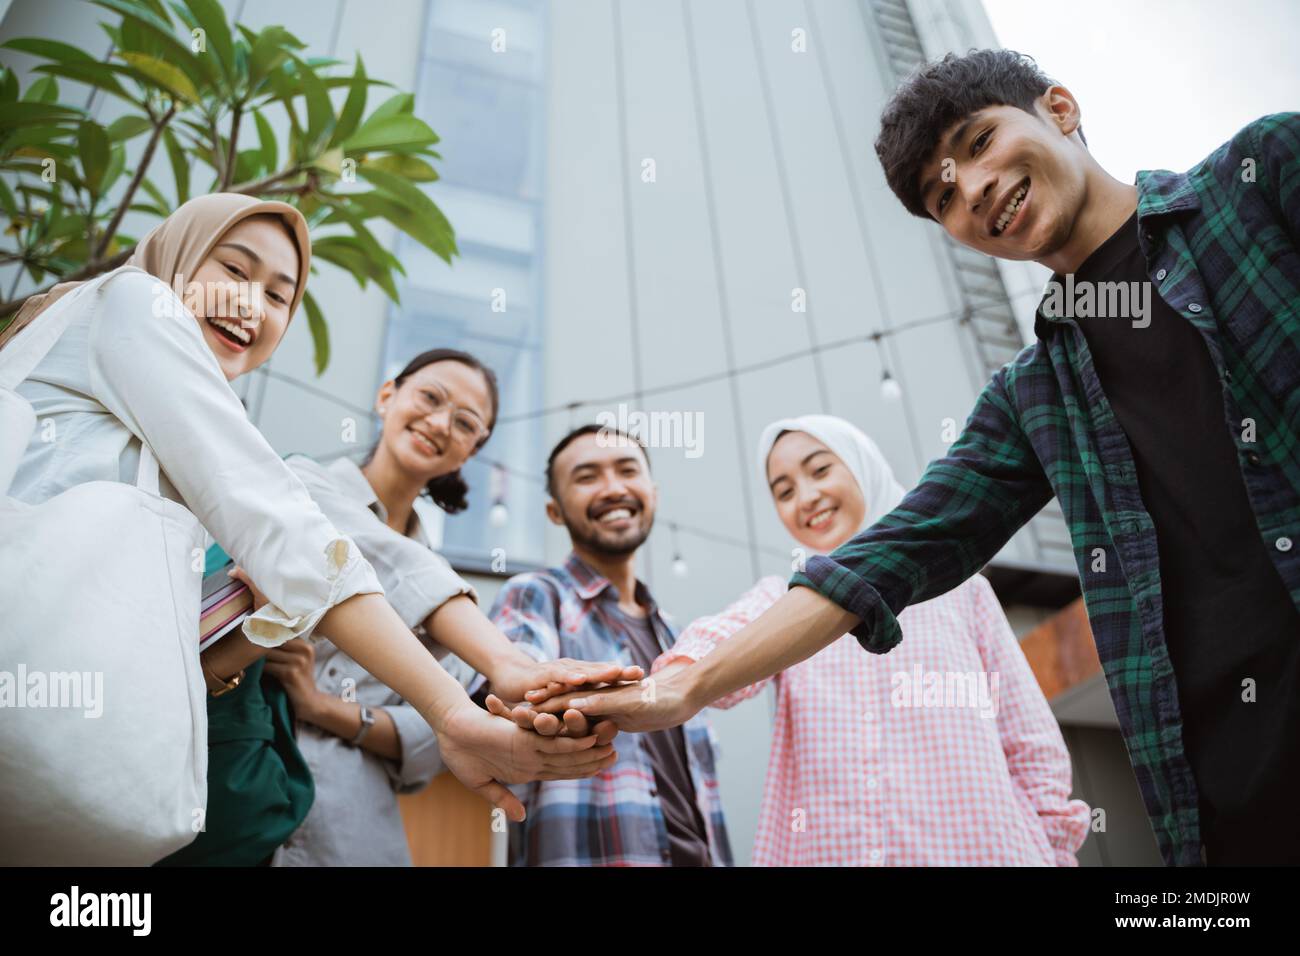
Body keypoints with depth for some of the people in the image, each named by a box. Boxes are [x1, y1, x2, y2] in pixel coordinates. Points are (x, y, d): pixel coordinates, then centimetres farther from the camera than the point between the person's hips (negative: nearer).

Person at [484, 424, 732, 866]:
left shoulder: (668, 632, 14)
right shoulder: (535, 595, -7)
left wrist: (717, 857, 9)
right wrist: (543, 710, -48)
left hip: (700, 854, 6)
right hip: (593, 855, -6)